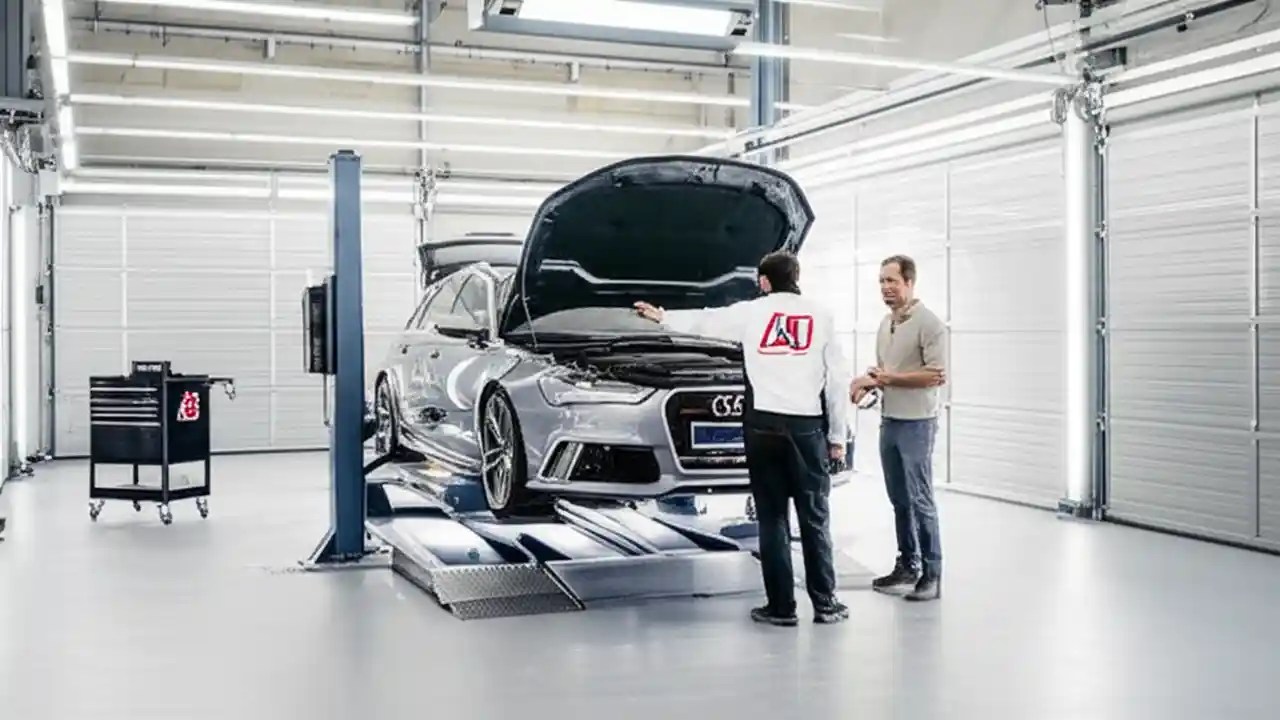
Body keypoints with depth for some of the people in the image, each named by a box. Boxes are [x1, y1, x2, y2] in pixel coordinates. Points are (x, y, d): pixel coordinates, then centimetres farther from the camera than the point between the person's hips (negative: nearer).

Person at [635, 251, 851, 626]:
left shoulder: (751, 312, 7)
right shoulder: (821, 316, 6)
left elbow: (704, 321, 24)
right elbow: (838, 380, 4)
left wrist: (663, 317, 42)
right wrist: (837, 435, 10)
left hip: (762, 423, 0)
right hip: (806, 425, 0)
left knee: (772, 518, 6)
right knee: (814, 517, 7)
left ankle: (781, 606, 8)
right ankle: (825, 603, 10)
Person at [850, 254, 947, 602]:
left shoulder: (929, 324, -12)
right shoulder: (885, 323, 15)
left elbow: (937, 375, -18)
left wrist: (889, 378, -19)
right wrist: (867, 381, 4)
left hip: (916, 423, -8)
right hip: (889, 421, 8)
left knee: (920, 501, -6)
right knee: (899, 499, 13)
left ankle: (932, 575, 1)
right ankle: (908, 565, 23)